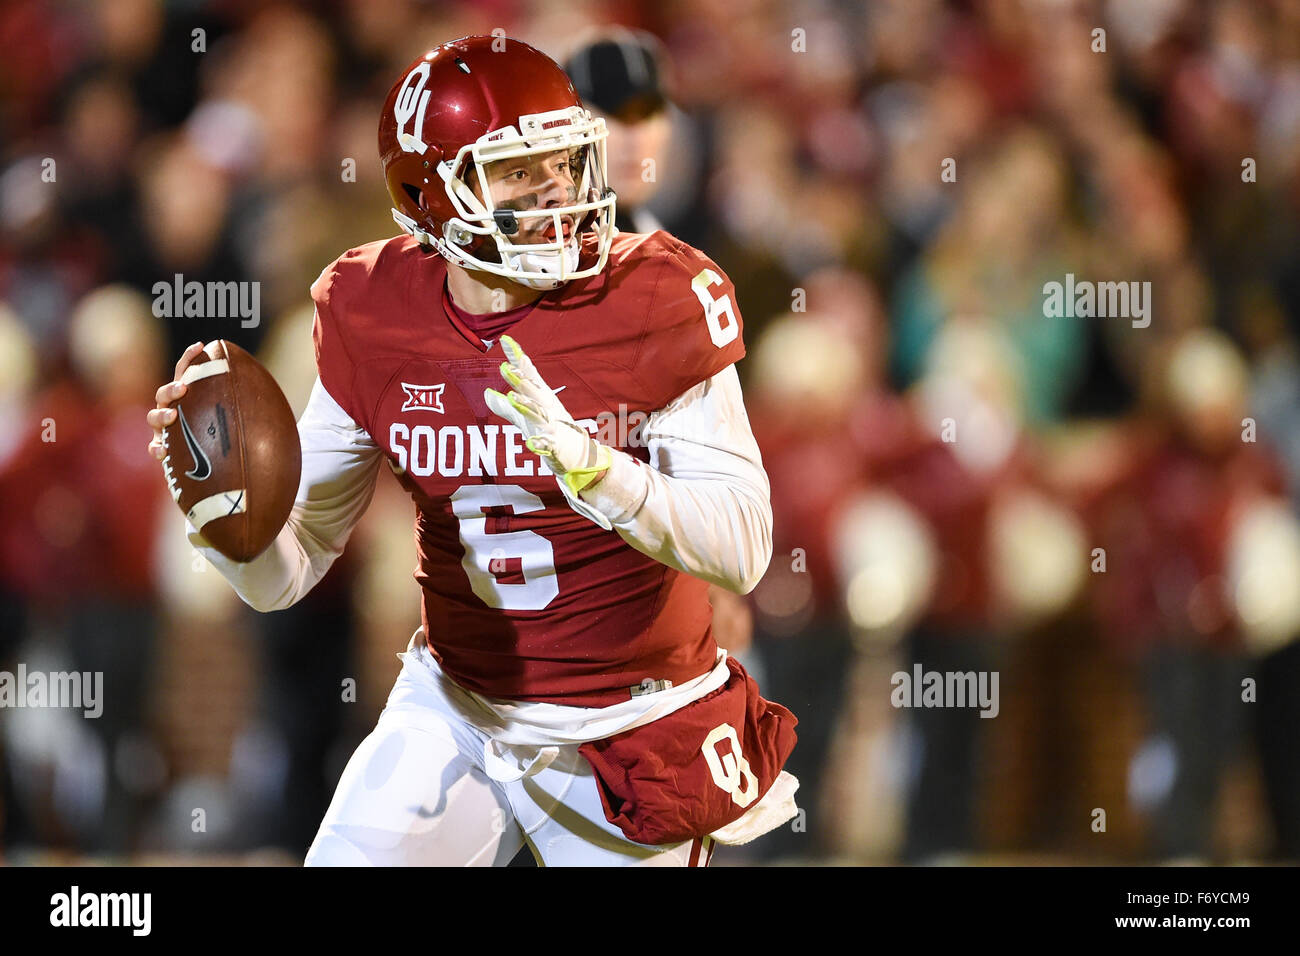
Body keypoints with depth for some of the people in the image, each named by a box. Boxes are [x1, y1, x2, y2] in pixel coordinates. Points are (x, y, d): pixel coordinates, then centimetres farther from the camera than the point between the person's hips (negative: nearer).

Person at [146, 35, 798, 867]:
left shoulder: (657, 305, -17)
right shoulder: (377, 324, -7)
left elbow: (743, 549, -22)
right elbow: (287, 570, -1)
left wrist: (592, 468, -37)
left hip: (624, 733, -2)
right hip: (454, 716, 2)